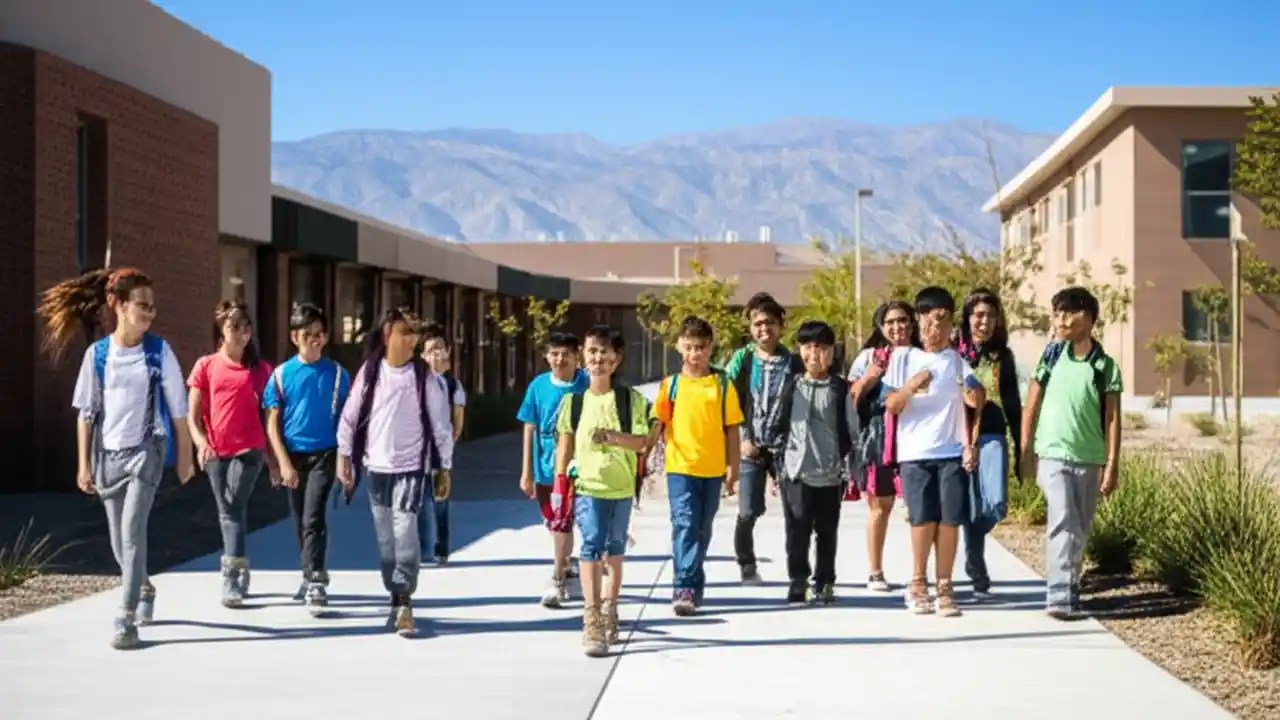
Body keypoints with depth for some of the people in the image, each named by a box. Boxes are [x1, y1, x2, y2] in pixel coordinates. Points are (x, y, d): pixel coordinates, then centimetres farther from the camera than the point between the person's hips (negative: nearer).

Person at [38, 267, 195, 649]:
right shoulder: (97, 353, -1)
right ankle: (144, 589, 39)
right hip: (108, 454, 3)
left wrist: (185, 457, 3)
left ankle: (126, 619, -13)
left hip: (145, 452, -3)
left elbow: (178, 410, 1)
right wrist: (83, 464, 1)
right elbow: (86, 412, 4)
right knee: (119, 540, 11)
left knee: (132, 532, -15)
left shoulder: (159, 352, -4)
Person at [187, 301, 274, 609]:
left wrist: (272, 458, 5)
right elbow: (192, 415, 4)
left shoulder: (260, 369, 4)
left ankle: (231, 578, -15)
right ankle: (240, 571, 23)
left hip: (249, 449, -2)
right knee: (227, 512, 9)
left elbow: (267, 415, 6)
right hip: (216, 451, 2)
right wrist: (201, 442, -14)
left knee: (234, 508, -14)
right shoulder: (206, 366, 5)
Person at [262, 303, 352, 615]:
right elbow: (272, 423, 1)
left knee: (313, 518, -14)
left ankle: (316, 583, -13)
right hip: (293, 455, 3)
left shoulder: (336, 374, -2)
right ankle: (311, 576, 29)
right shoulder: (282, 374, 0)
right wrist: (283, 463, -7)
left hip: (324, 455, -3)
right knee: (301, 521, 13)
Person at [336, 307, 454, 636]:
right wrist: (344, 455, 4)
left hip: (411, 466, -2)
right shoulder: (370, 371, -1)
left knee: (405, 531, -14)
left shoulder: (423, 375, -4)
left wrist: (444, 468, 1)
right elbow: (350, 415, 6)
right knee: (385, 536, 8)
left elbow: (440, 423, 0)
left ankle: (404, 602, -11)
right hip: (376, 466, 2)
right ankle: (396, 598, 21)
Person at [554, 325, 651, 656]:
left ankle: (609, 612, 30)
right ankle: (592, 622, -14)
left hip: (621, 486, 1)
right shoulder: (573, 400, 2)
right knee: (591, 547, -12)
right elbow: (565, 443, 5)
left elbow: (642, 442, -6)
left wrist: (612, 436, -23)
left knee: (615, 550, 14)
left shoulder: (630, 399, -2)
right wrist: (560, 481, -1)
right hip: (586, 485, -1)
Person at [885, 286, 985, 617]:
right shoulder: (903, 357, 5)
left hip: (952, 452, 1)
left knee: (950, 519, -3)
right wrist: (911, 386, -16)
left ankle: (944, 587, 5)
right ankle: (918, 584, 12)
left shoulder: (958, 359, 7)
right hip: (915, 452, -1)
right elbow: (891, 406, 2)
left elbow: (976, 401, -2)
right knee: (924, 519, -3)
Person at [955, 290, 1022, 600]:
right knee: (971, 509, -3)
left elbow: (1013, 406, 12)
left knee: (996, 504, -13)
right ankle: (979, 579, 8)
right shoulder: (952, 354, 2)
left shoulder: (1003, 356, 9)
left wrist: (1020, 449, 10)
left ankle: (972, 557, 17)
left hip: (993, 437, 2)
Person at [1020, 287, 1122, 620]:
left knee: (1081, 530, 10)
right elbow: (1031, 406, 5)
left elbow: (1112, 418, 2)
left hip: (1089, 459, 2)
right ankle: (1060, 596, -17)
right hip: (1053, 455, -2)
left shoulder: (1105, 366, 1)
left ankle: (1069, 588, 26)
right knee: (1063, 523, -16)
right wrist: (1026, 450, 1)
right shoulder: (1051, 356, 2)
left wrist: (1112, 465, -3)